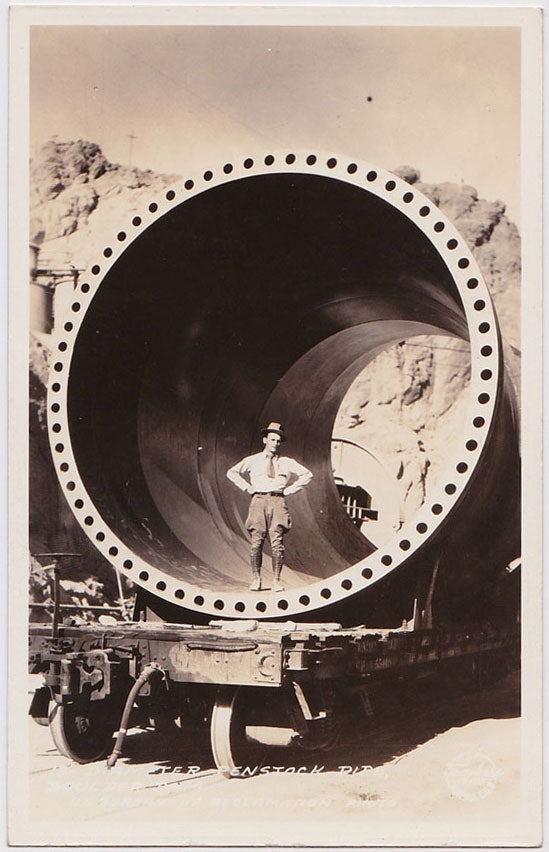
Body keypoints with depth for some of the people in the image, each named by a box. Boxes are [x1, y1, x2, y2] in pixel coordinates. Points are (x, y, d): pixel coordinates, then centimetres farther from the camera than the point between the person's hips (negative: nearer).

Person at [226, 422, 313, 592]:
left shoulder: (287, 462, 15)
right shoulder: (253, 460, 13)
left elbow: (307, 475, 19)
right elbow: (232, 473, 16)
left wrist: (289, 490, 10)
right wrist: (248, 488, 6)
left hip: (278, 502, 0)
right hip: (259, 501, 0)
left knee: (277, 543, -10)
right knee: (256, 542, -7)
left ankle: (276, 581, -6)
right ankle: (256, 579, 0)